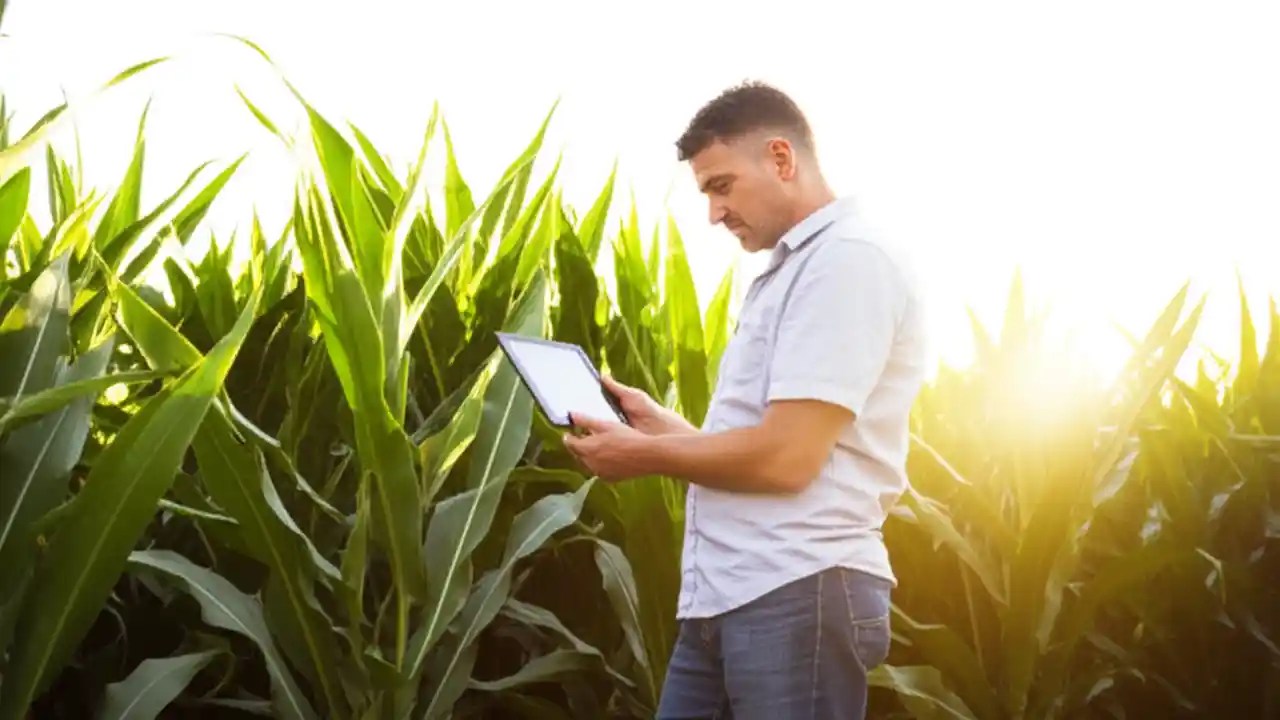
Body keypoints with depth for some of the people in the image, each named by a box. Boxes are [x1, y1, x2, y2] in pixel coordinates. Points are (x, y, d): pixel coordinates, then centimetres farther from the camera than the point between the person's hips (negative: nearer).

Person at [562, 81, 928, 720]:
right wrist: (659, 423, 11)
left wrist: (646, 456, -5)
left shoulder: (848, 260, -10)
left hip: (796, 594, -9)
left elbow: (785, 457, -17)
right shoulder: (789, 273, 22)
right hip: (725, 597, 9)